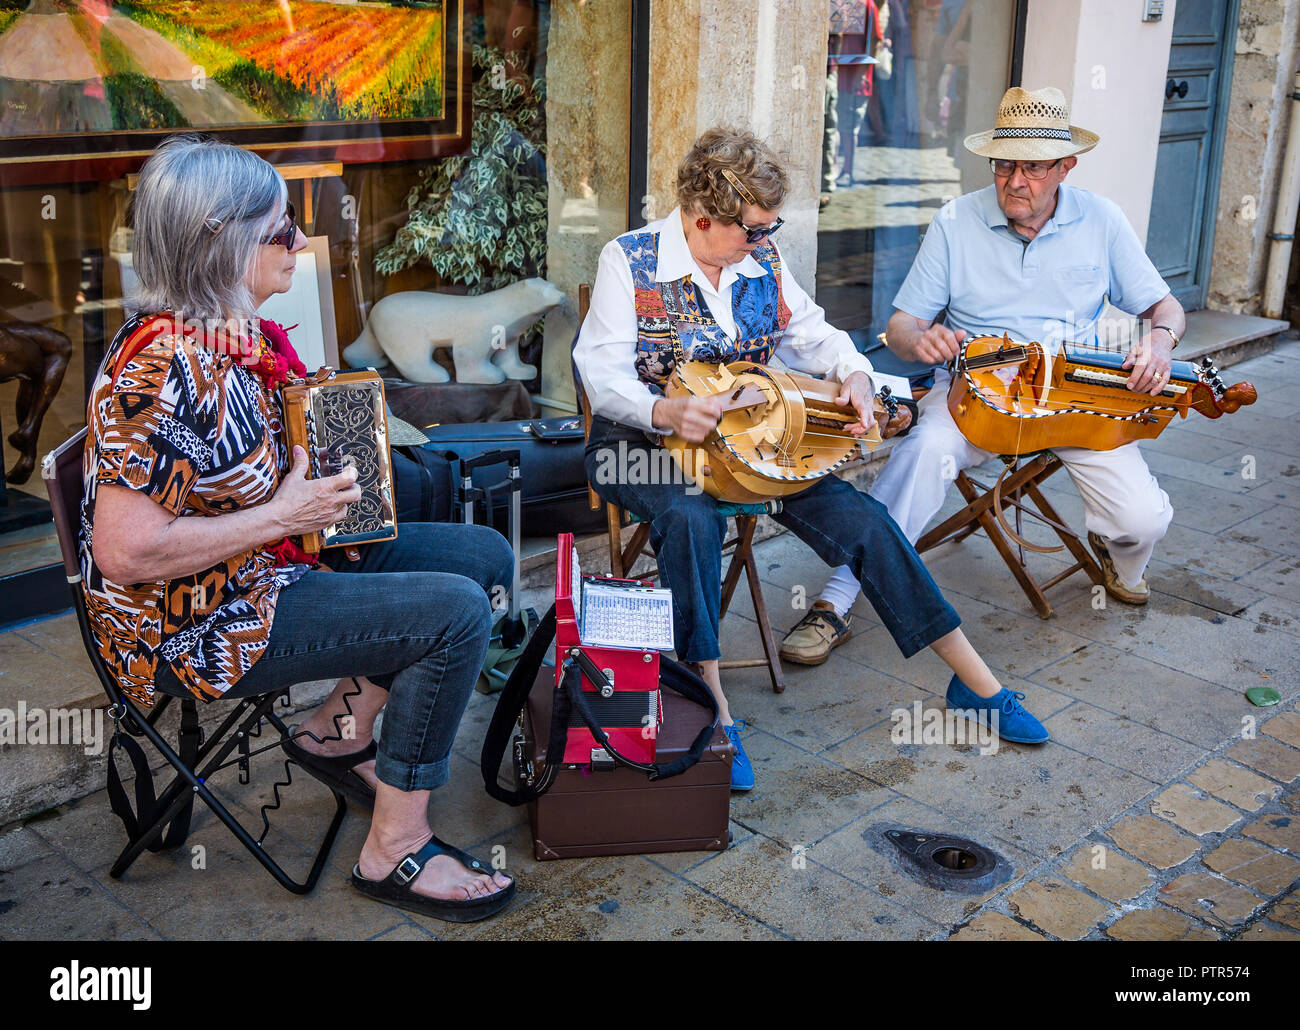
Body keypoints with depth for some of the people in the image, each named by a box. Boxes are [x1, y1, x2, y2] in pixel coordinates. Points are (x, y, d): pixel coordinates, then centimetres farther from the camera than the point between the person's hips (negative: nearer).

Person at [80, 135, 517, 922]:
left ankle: (339, 732, 15)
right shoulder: (164, 368, -27)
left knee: (485, 554, 6)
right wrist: (284, 515, -23)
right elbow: (126, 553, -29)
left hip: (275, 559, 10)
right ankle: (396, 852, -5)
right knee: (456, 613, -19)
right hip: (192, 624, -9)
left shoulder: (238, 333, 2)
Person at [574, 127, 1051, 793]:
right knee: (693, 519, -39)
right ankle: (715, 712, -29)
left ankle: (976, 682, -5)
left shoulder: (761, 260, 5)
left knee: (859, 518, -14)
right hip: (639, 442, -4)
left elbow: (812, 332, 16)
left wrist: (853, 374, -6)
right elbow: (603, 374, -16)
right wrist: (665, 412, -36)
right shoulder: (629, 260, -9)